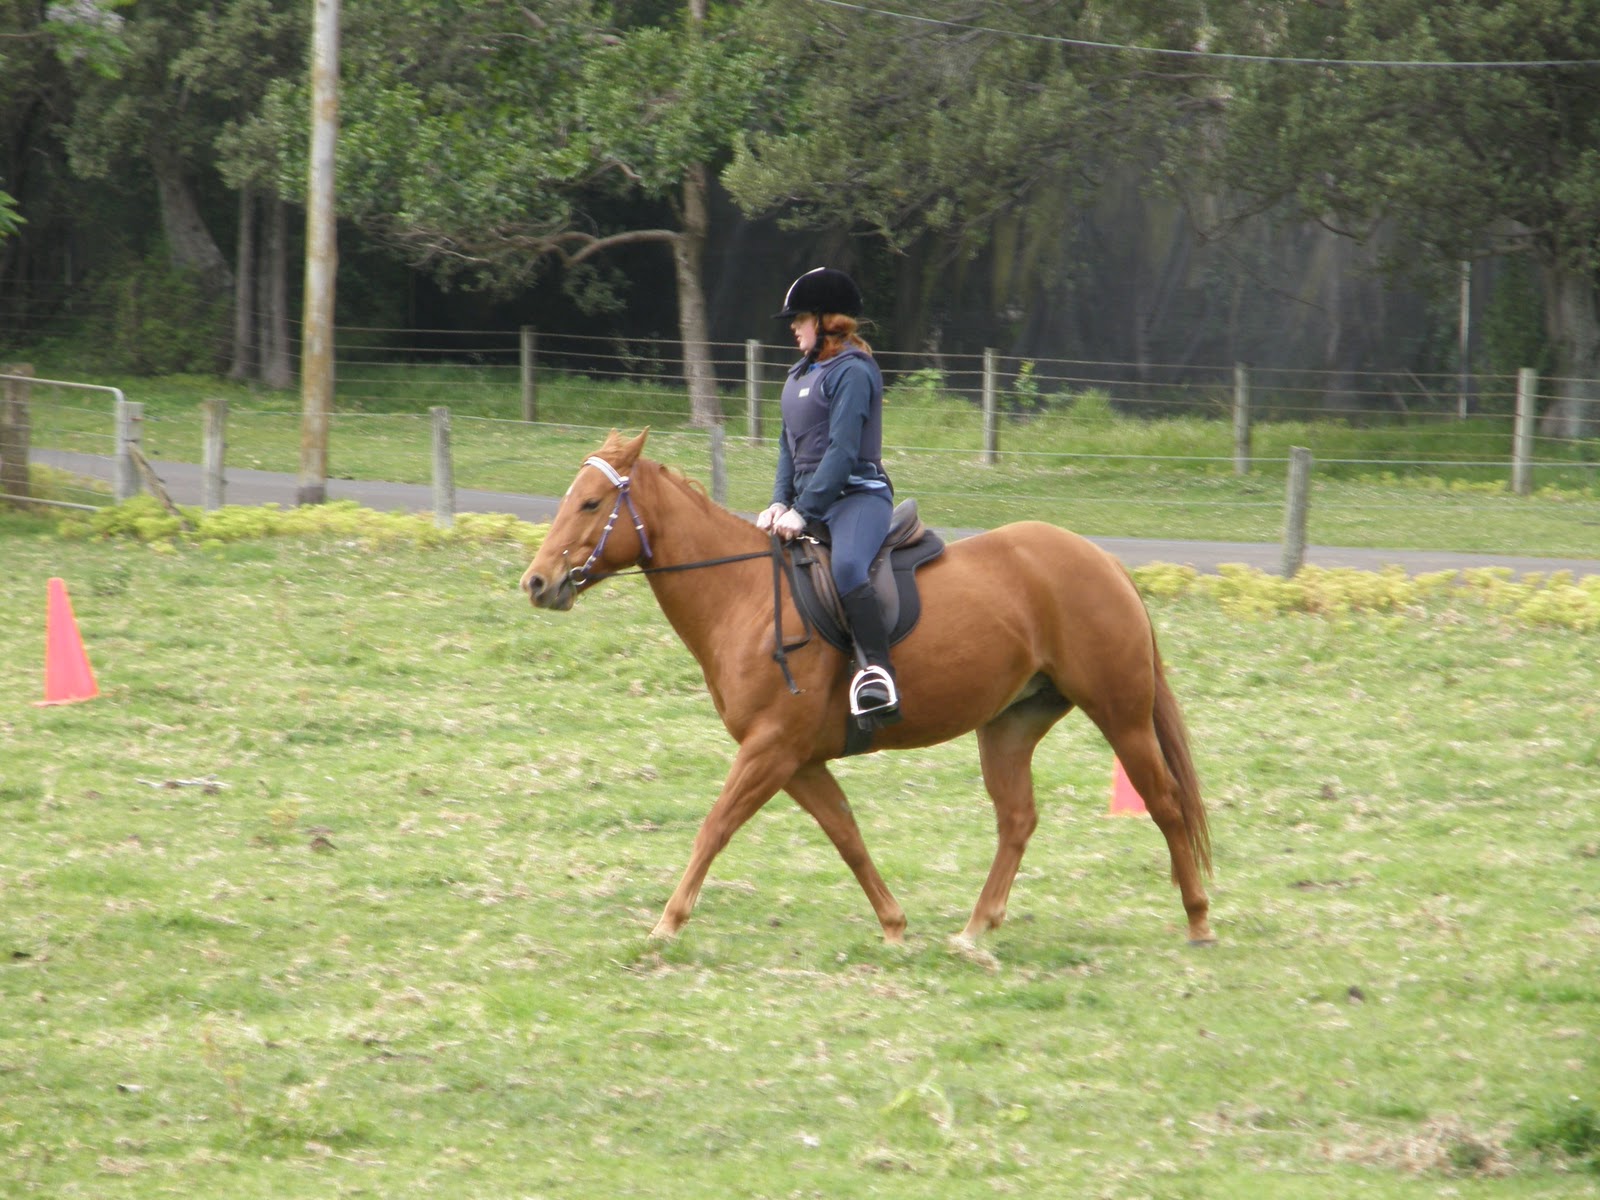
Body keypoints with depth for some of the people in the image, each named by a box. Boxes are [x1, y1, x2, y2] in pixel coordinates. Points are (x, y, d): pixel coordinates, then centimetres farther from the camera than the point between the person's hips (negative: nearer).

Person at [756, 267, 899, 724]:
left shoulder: (852, 373, -11)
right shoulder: (800, 375, 18)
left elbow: (842, 451, -18)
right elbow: (789, 446, 18)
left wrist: (803, 510, -21)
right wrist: (779, 502, 2)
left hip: (857, 495, -10)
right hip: (809, 501, 10)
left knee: (846, 567, -37)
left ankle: (878, 673, -45)